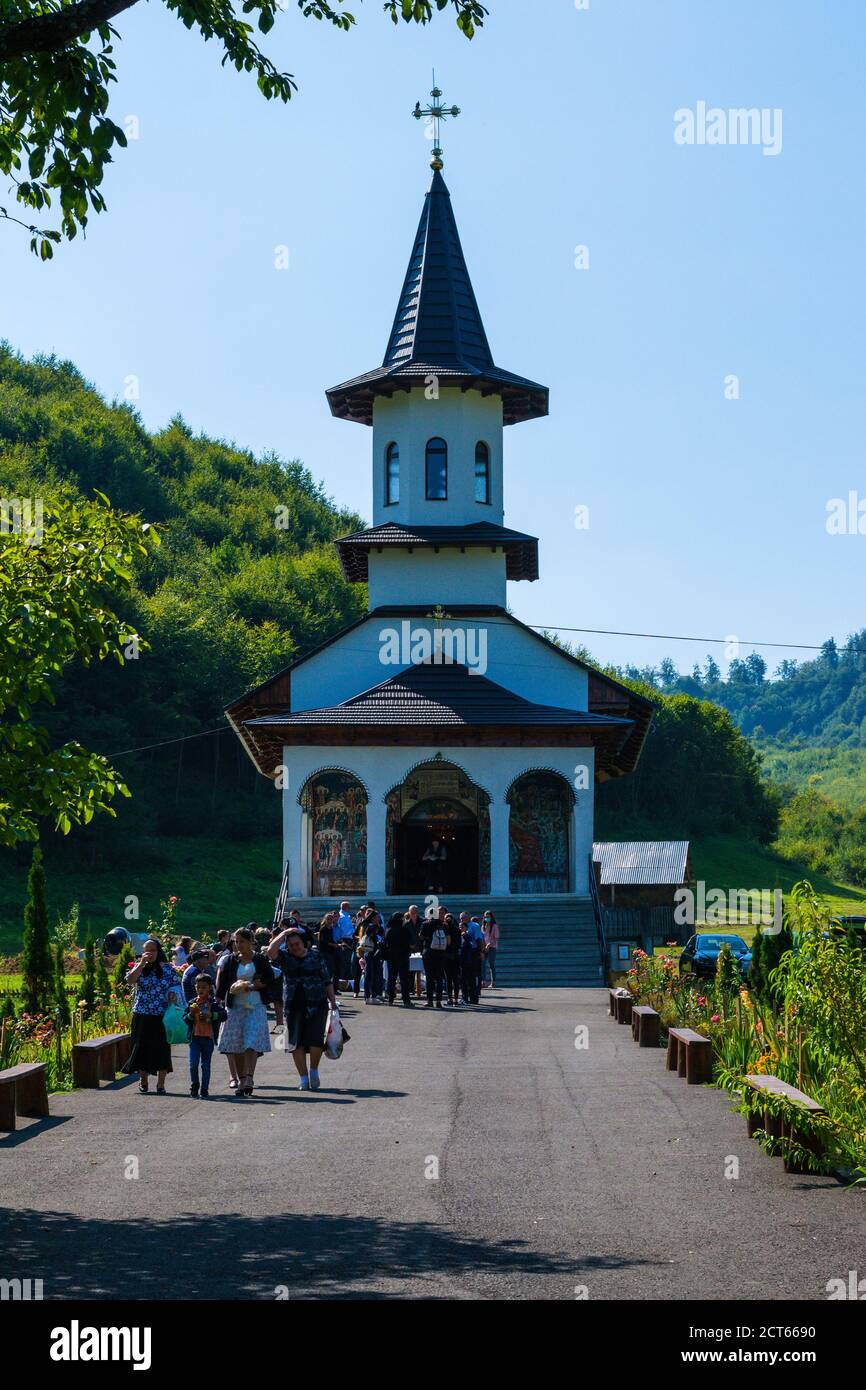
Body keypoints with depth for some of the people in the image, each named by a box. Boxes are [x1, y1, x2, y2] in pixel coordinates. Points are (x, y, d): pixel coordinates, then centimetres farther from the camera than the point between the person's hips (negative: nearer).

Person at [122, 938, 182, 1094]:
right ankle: (143, 1082, 19)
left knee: (162, 1048, -1)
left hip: (162, 1016, 0)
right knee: (142, 1047, 4)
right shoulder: (140, 968, 5)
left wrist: (173, 996, -9)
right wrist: (142, 963, -17)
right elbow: (130, 979, -14)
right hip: (142, 1016, 1)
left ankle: (161, 1084, 6)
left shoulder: (167, 969, 5)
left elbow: (176, 986, 10)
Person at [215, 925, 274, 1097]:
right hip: (235, 1007, 3)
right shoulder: (231, 960, 10)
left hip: (255, 1007, -3)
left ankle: (249, 1079, -22)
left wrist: (250, 986, -11)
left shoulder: (260, 959, 3)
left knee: (251, 1044, -15)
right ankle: (241, 1079, 9)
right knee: (236, 1045, 2)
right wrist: (219, 1001, -4)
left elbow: (269, 980, -1)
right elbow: (222, 983, 7)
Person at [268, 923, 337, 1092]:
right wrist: (284, 933, -11)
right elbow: (271, 951, -16)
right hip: (293, 1006, 2)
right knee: (296, 1043, 1)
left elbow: (327, 981, 9)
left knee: (315, 1040, -10)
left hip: (316, 1005, -1)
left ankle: (314, 1070, 14)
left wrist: (333, 1001, 6)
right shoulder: (285, 956, 5)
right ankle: (304, 1079, 12)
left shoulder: (316, 956, 4)